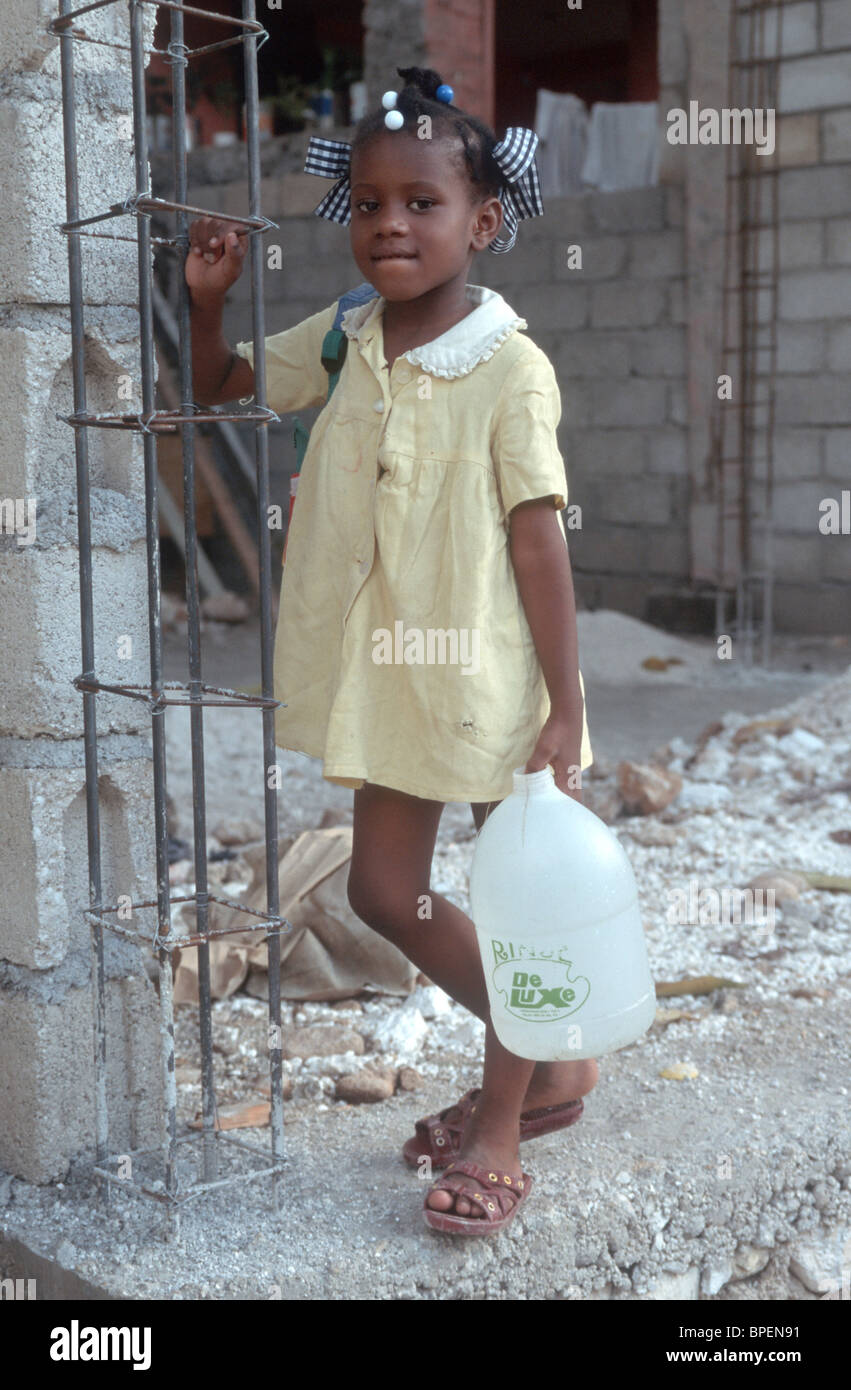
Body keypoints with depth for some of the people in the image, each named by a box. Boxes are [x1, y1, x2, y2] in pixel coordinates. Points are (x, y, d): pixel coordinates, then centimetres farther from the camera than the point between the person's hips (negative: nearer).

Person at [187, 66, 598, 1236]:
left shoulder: (511, 367, -15)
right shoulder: (340, 341, 1)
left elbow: (540, 539, -17)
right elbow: (213, 387, 17)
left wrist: (565, 713, -17)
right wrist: (207, 296, -3)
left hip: (493, 674, -6)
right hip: (389, 672, 7)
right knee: (385, 891, 14)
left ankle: (501, 1119, 28)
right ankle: (550, 1061, 35)